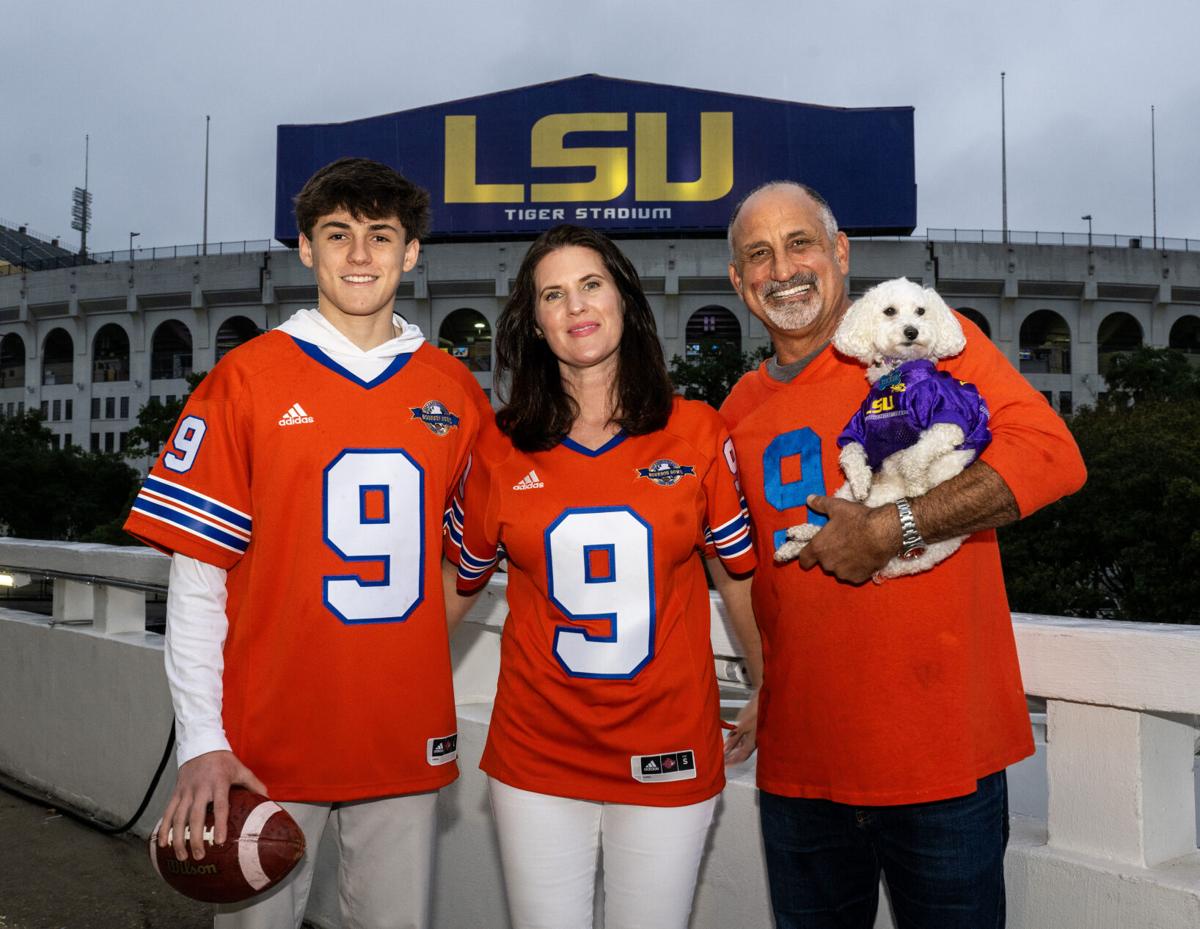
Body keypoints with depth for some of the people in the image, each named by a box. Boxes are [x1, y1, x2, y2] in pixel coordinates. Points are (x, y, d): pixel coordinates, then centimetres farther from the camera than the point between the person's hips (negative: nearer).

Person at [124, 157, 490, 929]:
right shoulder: (245, 380, -3)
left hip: (409, 744, 2)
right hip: (268, 745, -2)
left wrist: (406, 656, 5)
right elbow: (197, 578, -5)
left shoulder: (455, 392, 4)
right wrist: (201, 743, -10)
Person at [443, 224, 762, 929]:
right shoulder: (500, 449, -1)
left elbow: (742, 572, 5)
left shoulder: (697, 432, -3)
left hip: (669, 754, 0)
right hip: (536, 754, 1)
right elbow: (458, 583, 8)